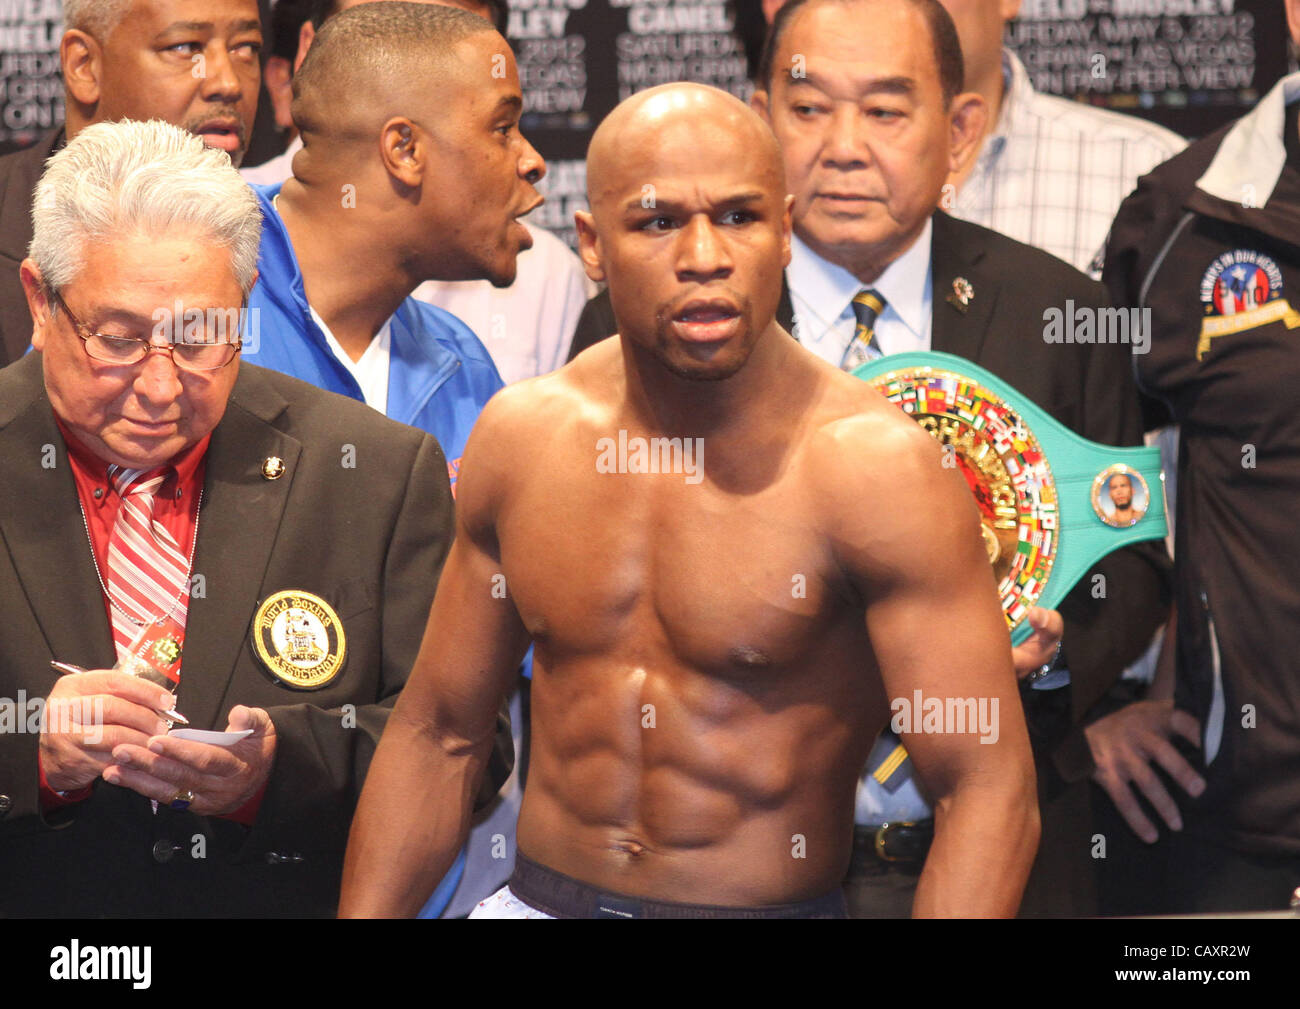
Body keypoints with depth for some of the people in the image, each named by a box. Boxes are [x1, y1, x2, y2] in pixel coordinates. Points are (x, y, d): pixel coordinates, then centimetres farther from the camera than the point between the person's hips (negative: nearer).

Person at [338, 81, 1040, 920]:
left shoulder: (875, 464, -12)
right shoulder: (523, 435, 4)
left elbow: (992, 794, -14)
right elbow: (437, 735, 13)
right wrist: (364, 914, 7)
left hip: (768, 905, -3)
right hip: (537, 897, 3)